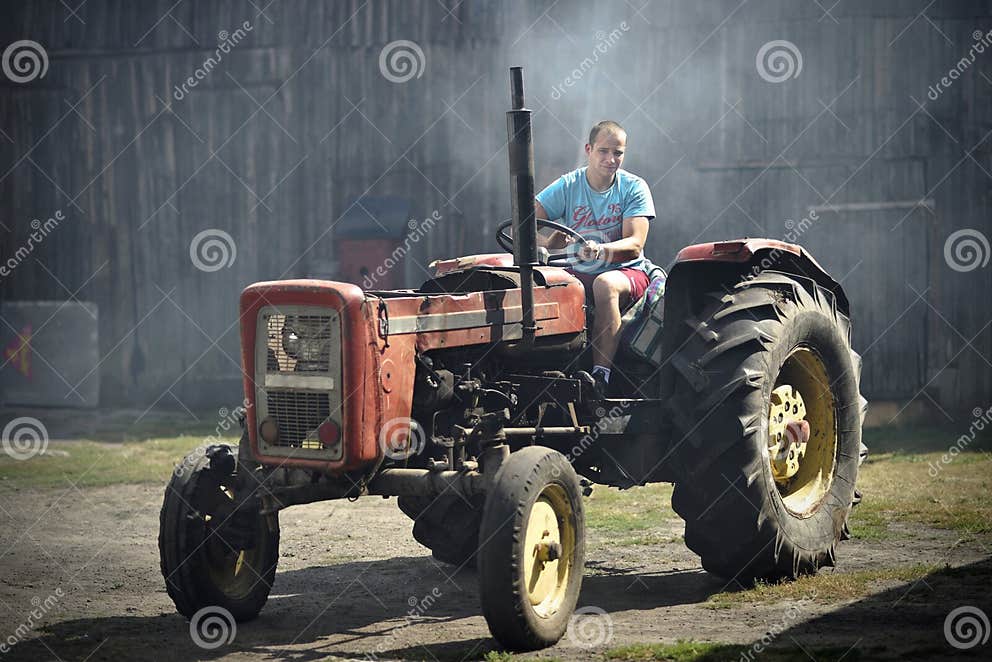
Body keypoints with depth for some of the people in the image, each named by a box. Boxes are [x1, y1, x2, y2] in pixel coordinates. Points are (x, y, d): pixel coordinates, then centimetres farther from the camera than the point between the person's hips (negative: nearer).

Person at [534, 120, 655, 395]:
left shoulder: (634, 187, -3)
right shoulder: (568, 186, 1)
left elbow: (634, 245, -16)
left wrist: (600, 249, -38)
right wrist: (547, 242, -32)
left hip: (627, 272, -2)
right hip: (578, 273, 2)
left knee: (606, 284, -38)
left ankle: (601, 375, -39)